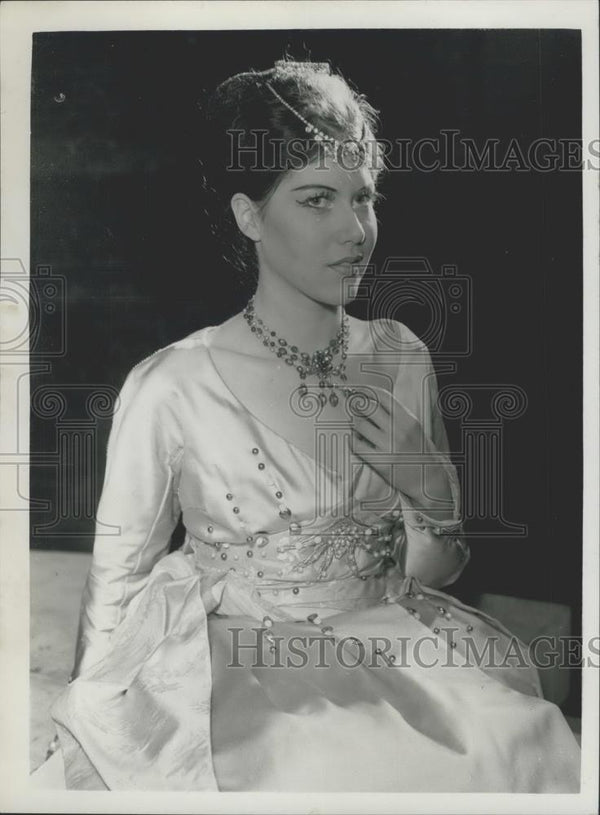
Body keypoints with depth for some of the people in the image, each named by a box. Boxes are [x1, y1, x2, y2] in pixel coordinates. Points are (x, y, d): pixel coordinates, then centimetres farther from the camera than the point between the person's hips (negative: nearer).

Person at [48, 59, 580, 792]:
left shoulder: (401, 359, -1)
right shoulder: (170, 390, -15)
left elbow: (434, 573, 8)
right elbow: (114, 588, -1)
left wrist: (434, 494, -11)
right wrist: (88, 729, 1)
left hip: (387, 645, 3)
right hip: (231, 667, -2)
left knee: (536, 752, -18)